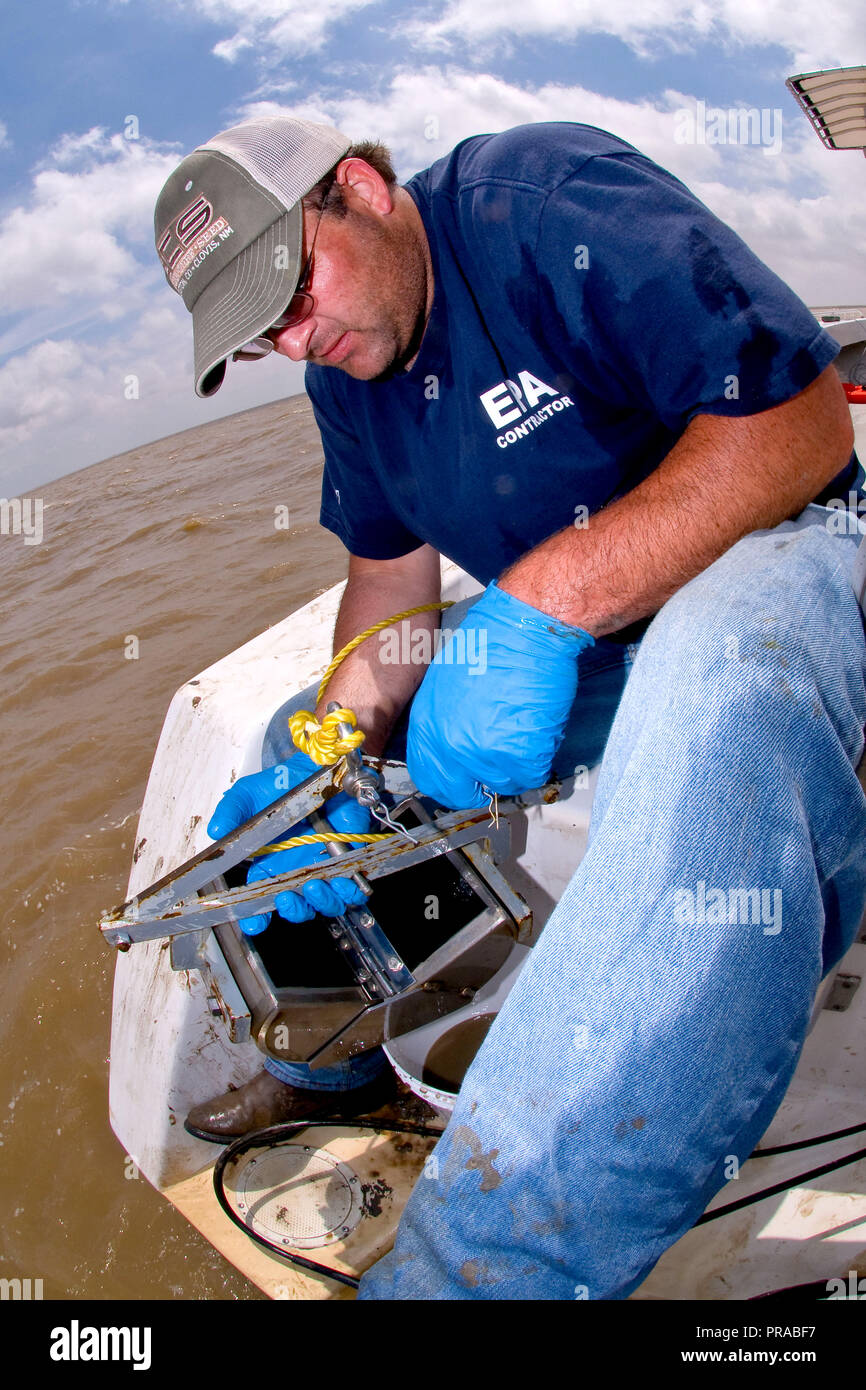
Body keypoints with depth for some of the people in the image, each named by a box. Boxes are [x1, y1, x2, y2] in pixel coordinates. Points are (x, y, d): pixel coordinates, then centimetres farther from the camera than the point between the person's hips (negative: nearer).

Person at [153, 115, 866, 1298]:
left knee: (719, 675, -43)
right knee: (294, 740, 7)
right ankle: (330, 1058, 22)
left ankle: (483, 1266, -41)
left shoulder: (544, 200, -18)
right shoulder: (343, 370, 5)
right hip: (561, 642, 7)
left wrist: (538, 606, -32)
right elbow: (391, 580, 7)